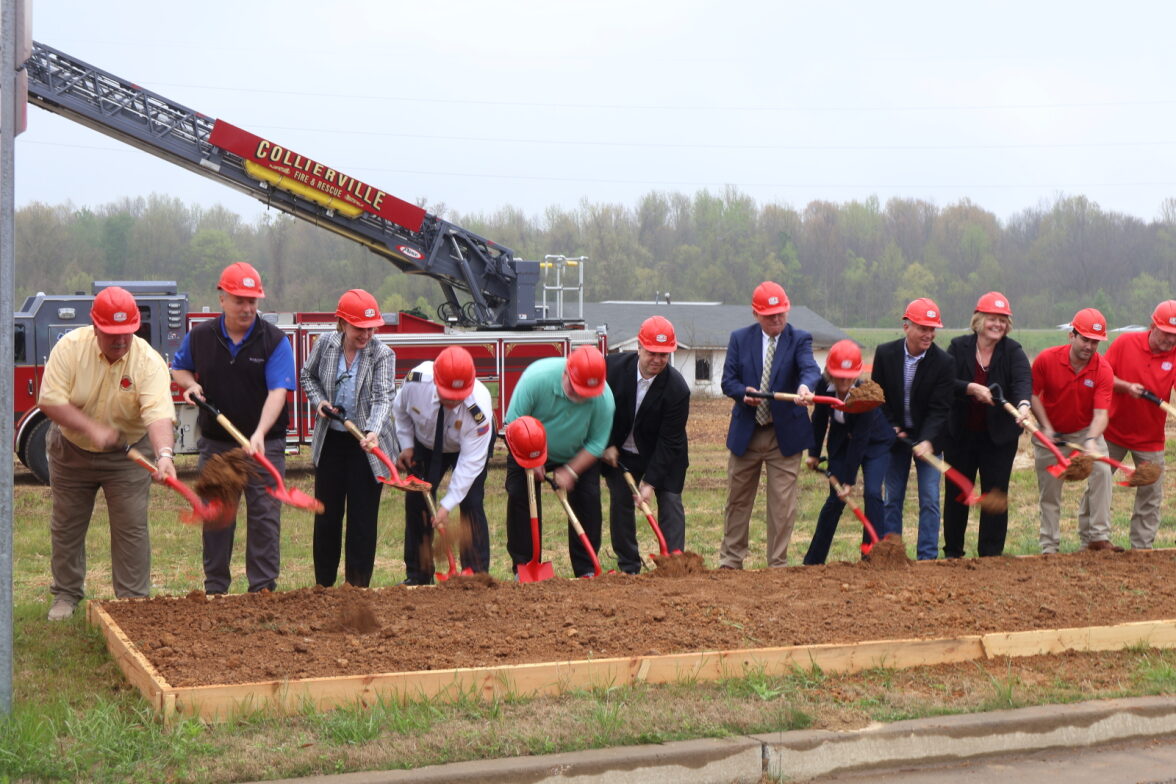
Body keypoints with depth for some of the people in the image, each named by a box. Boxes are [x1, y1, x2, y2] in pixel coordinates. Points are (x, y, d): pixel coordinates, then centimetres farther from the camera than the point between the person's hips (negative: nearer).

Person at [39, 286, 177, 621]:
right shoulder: (70, 347, -19)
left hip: (126, 455, -1)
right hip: (72, 451, 2)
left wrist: (164, 455, -51)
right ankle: (66, 594, 27)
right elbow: (50, 401, -22)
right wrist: (92, 429, -31)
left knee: (132, 528, -3)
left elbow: (158, 414, -34)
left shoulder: (148, 362, -22)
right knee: (66, 526, 11)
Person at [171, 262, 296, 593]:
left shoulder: (274, 341, -9)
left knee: (264, 516, -2)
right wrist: (191, 384, -5)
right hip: (215, 443, 3)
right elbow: (178, 369, 19)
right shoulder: (200, 337, 2)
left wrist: (259, 435, -32)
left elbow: (278, 391, -19)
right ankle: (215, 588, 18)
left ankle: (263, 588, 5)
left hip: (264, 444, -3)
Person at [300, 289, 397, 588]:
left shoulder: (382, 355, -13)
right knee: (327, 513, 10)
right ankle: (324, 583, 21)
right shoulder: (325, 345, -4)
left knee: (363, 516, 0)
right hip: (330, 440, 3)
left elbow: (382, 397, -24)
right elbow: (308, 375, 13)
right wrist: (318, 400, -6)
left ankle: (357, 583, 9)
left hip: (366, 443, -3)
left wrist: (373, 432, -41)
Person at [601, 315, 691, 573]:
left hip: (663, 455, -2)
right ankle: (628, 568, 12)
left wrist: (650, 481, -24)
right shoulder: (613, 367, -20)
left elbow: (668, 441, -23)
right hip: (621, 453, 2)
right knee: (620, 503, 2)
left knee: (670, 503, -8)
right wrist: (607, 445, -7)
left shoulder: (677, 388, -27)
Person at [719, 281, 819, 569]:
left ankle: (778, 564, 10)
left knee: (782, 504, 0)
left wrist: (805, 386, -45)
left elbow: (810, 368, -22)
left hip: (786, 434, -2)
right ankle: (730, 561, 24)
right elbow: (728, 380, 0)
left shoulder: (799, 339, -3)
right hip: (745, 433, 2)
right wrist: (743, 393, -23)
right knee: (738, 501, 11)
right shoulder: (740, 339, 4)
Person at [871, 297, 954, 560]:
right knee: (892, 499, 5)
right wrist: (891, 427, -7)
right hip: (894, 435, 2)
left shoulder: (943, 361, -14)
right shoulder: (885, 353, -8)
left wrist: (927, 441, -27)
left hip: (928, 440, -1)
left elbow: (940, 408, -15)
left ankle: (927, 558, 4)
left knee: (930, 500, -3)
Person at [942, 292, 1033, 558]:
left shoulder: (1013, 351, -4)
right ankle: (953, 553, 20)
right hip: (960, 433, 1)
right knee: (957, 493, 9)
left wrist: (1023, 403, -43)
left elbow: (1023, 379, -23)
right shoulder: (959, 347, -2)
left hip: (999, 436, -1)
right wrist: (971, 388, -30)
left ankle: (990, 555, 8)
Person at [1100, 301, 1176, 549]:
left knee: (1150, 496, 5)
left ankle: (1141, 548, 16)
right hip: (1113, 432, 0)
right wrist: (1126, 387, -21)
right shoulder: (1125, 342, -8)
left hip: (1150, 438, 0)